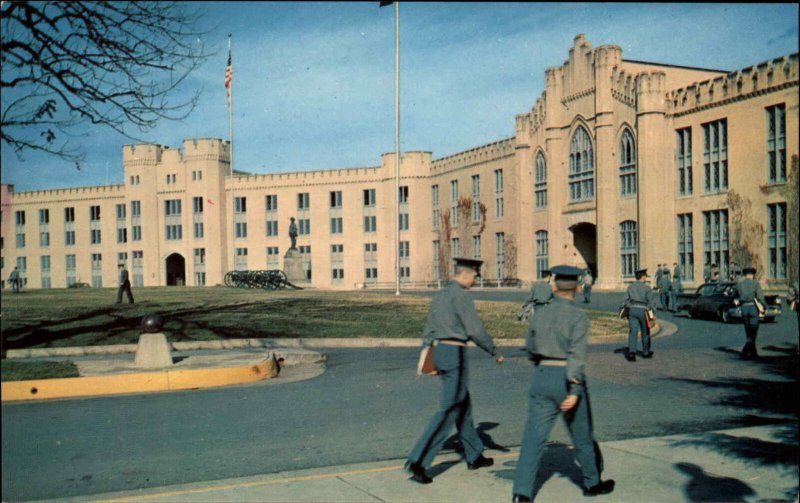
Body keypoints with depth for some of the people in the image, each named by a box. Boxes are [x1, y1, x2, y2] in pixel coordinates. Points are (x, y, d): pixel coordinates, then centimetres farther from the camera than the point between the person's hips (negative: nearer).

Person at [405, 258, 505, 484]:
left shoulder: (440, 294, 14)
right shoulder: (460, 295, -13)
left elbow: (429, 329, 17)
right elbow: (475, 330, -16)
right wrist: (495, 352, -5)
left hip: (440, 351, 10)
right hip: (455, 353, -10)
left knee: (463, 404, 19)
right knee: (449, 410, -7)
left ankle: (474, 456, 30)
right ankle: (418, 461, -11)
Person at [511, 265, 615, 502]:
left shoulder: (540, 314, 5)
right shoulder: (578, 317, -10)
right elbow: (576, 355, -19)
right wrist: (574, 391, -21)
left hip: (542, 376, 3)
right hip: (567, 379, -3)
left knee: (534, 436, 1)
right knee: (582, 435, 16)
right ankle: (592, 483, 34)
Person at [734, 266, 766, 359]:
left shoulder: (739, 284, 7)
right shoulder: (755, 283, -5)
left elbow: (736, 297, 14)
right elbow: (760, 296, -12)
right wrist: (765, 306, -4)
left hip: (744, 308, 4)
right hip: (753, 307, -4)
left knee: (748, 332, 14)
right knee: (753, 332, -1)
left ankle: (753, 353, 19)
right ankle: (745, 350, -18)